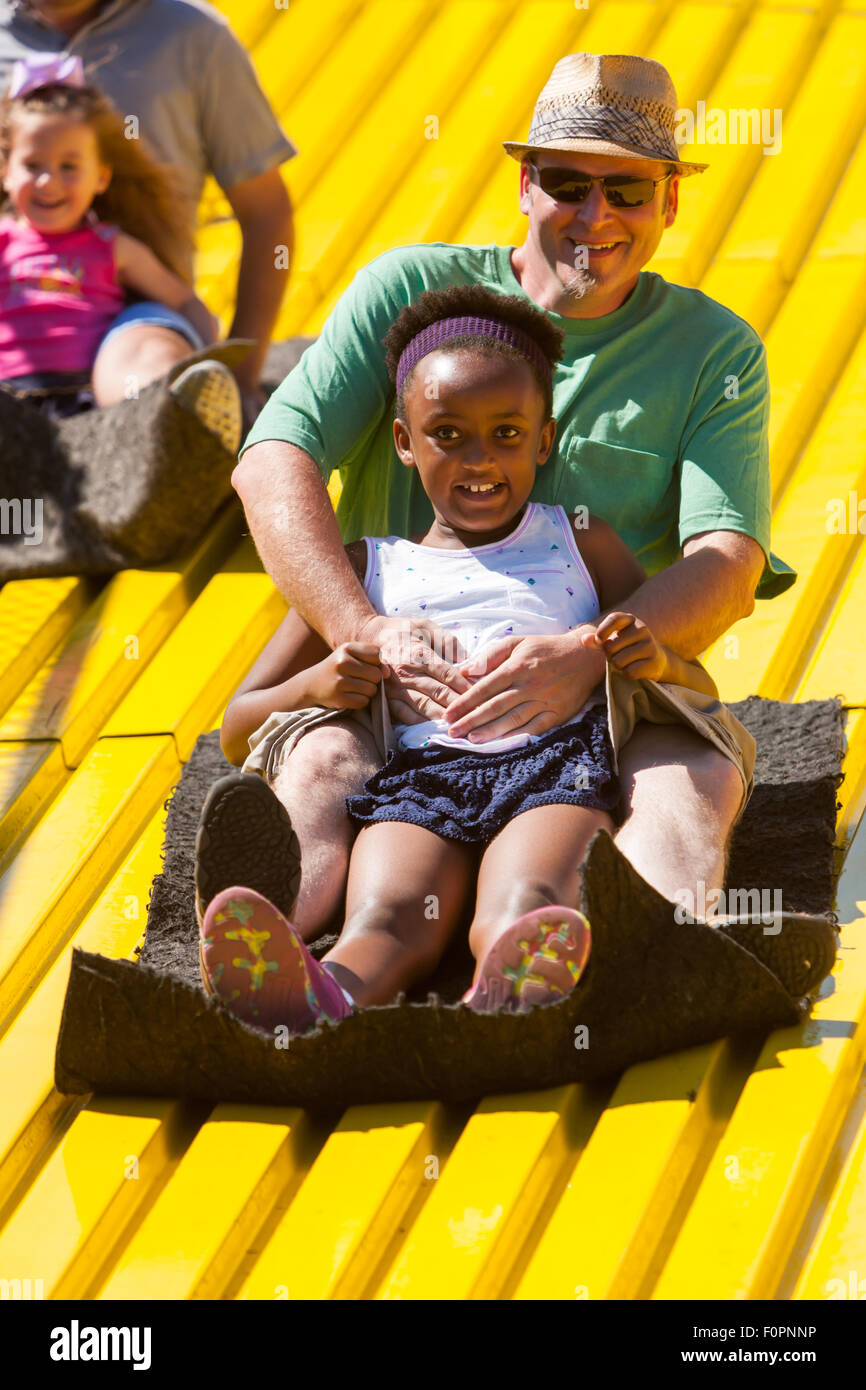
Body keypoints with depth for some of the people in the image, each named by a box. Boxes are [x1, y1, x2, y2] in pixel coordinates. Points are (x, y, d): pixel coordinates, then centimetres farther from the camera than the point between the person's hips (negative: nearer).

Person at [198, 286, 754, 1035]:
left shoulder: (579, 543, 27)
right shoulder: (367, 568, 26)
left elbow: (702, 692, 26)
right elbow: (238, 730, 25)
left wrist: (660, 662, -1)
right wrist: (315, 686, 1)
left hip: (556, 757, -1)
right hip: (422, 769, 1)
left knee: (527, 907, -37)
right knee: (387, 914, -35)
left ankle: (510, 994, -72)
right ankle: (323, 998, -69)